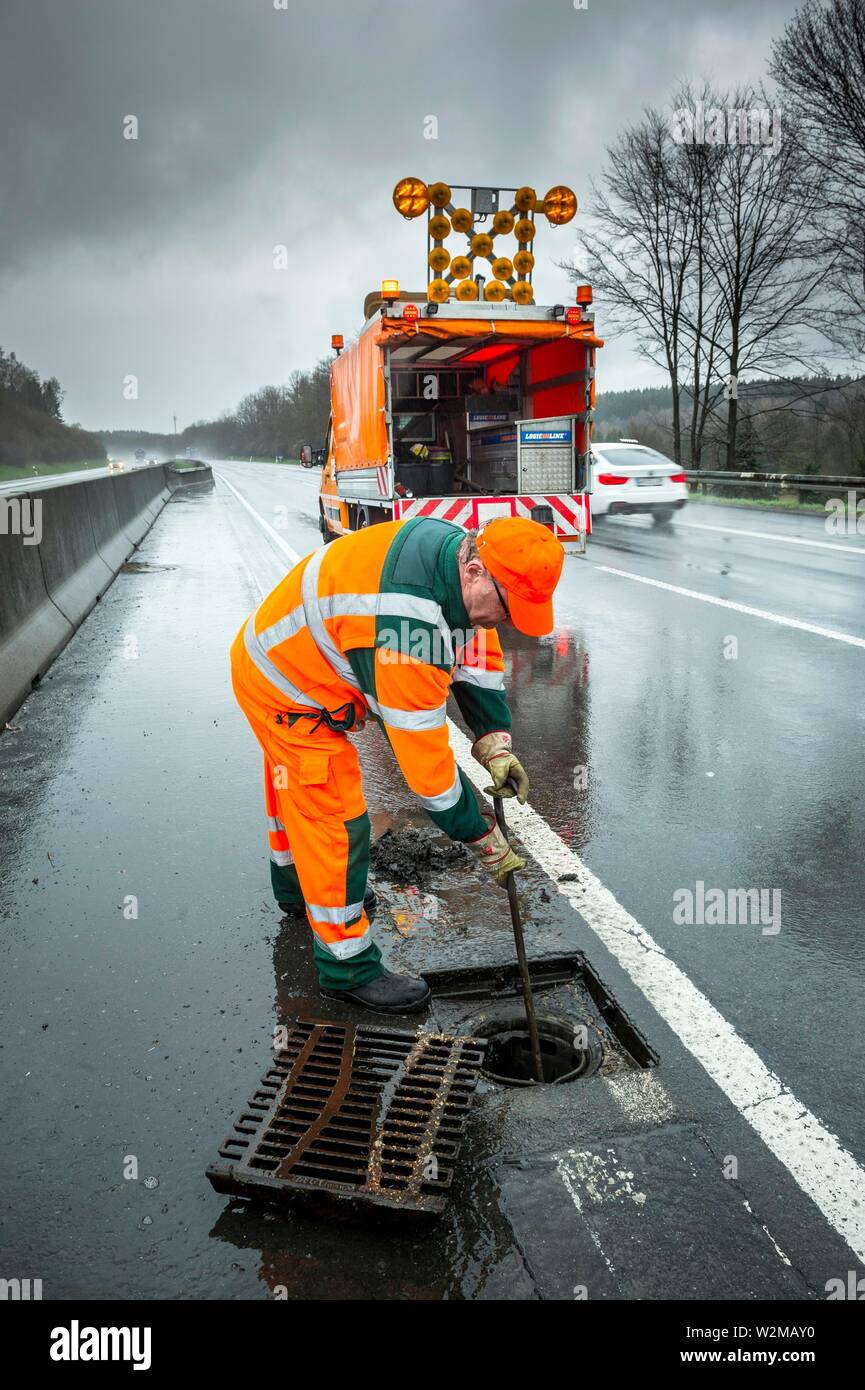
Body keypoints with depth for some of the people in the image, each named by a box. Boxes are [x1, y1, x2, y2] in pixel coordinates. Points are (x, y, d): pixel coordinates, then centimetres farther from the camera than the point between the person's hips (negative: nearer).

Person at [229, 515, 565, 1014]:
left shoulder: (458, 549, -14)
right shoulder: (406, 621, -42)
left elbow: (479, 654, 0)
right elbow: (423, 750, -35)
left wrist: (495, 744, -9)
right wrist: (487, 841, -24)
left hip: (287, 657, 10)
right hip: (286, 689, -10)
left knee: (296, 787, 29)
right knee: (337, 820, -4)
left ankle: (297, 888, 55)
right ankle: (349, 968, 13)